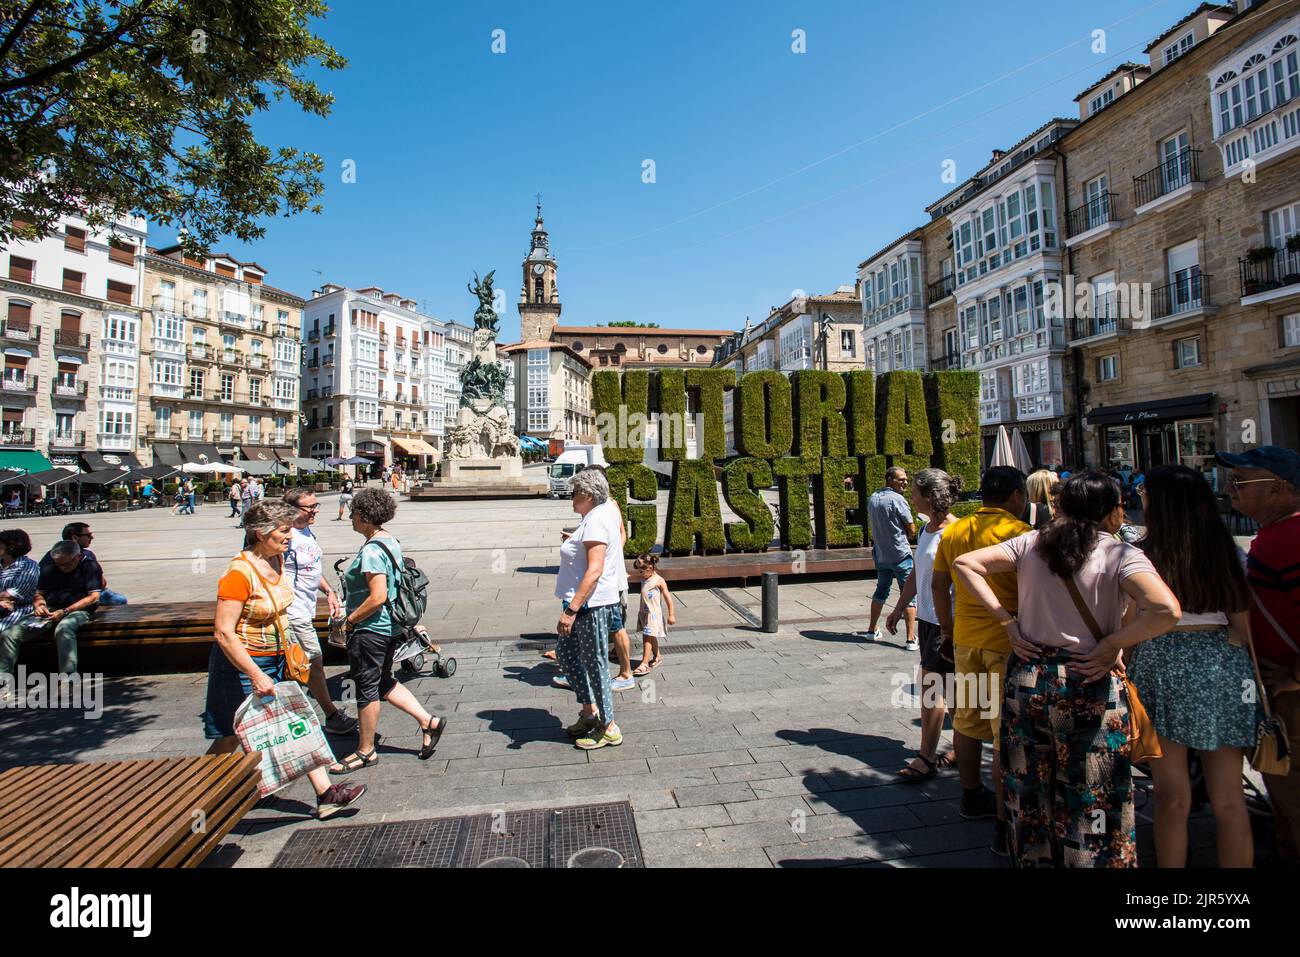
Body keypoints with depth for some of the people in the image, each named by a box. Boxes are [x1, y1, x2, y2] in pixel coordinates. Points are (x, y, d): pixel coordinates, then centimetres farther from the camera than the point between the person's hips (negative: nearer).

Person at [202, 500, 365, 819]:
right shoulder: (240, 572, -24)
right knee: (230, 739, 9)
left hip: (276, 660, 8)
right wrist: (256, 676, -26)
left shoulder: (277, 560, 0)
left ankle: (325, 793, 13)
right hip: (242, 664, -7)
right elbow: (224, 634, -25)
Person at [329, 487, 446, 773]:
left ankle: (365, 752, 24)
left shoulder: (371, 550, -22)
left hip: (370, 630, -10)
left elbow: (377, 597, -27)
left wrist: (349, 621, -14)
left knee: (367, 688, 7)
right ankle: (428, 721, 19)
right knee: (383, 682, 21)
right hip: (390, 627, 10)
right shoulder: (390, 541, 7)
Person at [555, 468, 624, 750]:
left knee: (594, 664, 1)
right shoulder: (595, 517, 14)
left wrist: (571, 610, -28)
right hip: (583, 604, 11)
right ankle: (590, 712, 31)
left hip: (591, 607, -11)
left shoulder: (597, 520, -18)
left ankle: (609, 728, 17)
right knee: (565, 653, 19)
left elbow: (595, 571, -27)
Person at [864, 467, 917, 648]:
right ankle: (911, 639, -3)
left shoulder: (872, 498, 6)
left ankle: (872, 631, 27)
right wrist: (905, 537, 10)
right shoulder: (897, 499, -15)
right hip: (900, 555, -7)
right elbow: (912, 531, -10)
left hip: (880, 554, 7)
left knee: (881, 591, 20)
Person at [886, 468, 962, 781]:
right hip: (926, 616, 9)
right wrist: (899, 609, 21)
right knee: (947, 686, 16)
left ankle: (927, 758, 9)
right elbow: (916, 574, 17)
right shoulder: (926, 529, 9)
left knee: (931, 684, -3)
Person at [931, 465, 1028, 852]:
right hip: (1008, 642, -6)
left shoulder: (953, 531, 5)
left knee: (967, 720, 18)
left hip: (966, 639, 6)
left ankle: (972, 796, 36)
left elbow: (939, 585, 10)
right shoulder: (1020, 533, -13)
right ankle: (1005, 825, 8)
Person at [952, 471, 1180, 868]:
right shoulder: (1121, 554, -9)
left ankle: (1031, 856, 35)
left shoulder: (1030, 543, 1)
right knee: (1090, 802, 13)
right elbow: (1166, 611, -24)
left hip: (1027, 677, 4)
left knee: (1030, 791, 19)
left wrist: (1007, 621, -1)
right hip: (1089, 685, -3)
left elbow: (964, 563, -2)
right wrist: (1111, 646, -11)